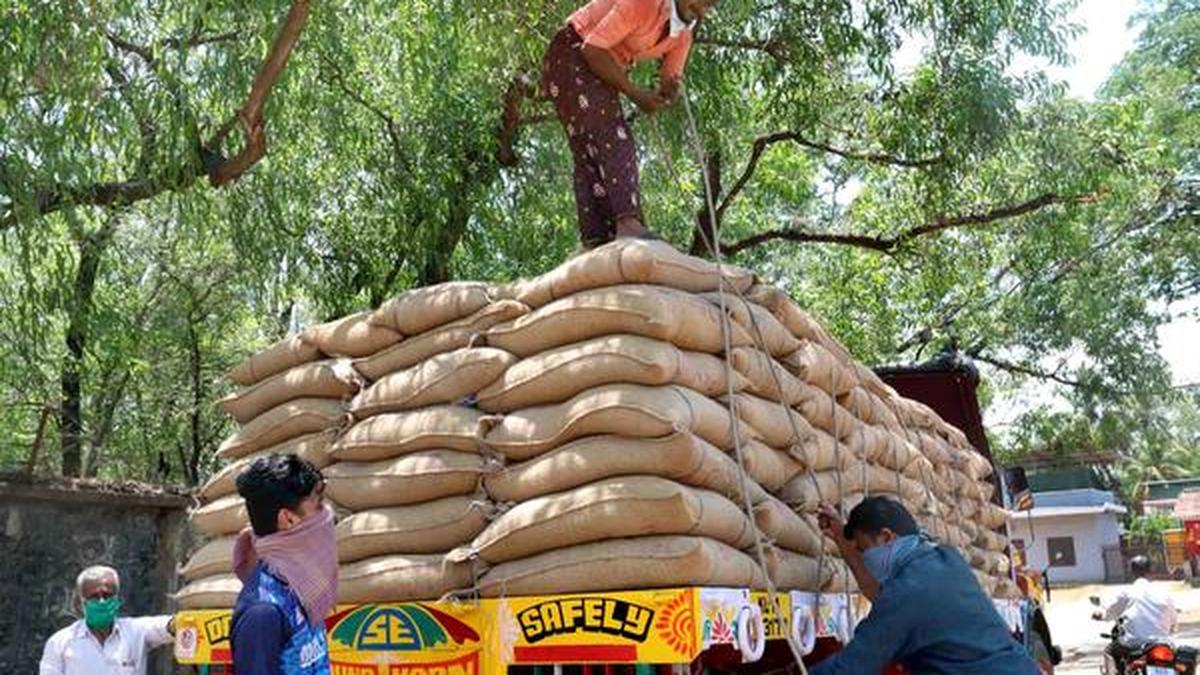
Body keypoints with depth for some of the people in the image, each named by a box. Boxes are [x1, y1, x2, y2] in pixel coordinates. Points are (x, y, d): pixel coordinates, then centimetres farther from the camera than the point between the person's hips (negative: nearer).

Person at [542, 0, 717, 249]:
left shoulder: (683, 36, 1)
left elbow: (671, 79, 4)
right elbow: (593, 49, -24)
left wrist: (670, 91, -21)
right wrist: (634, 93, -23)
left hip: (604, 72, 9)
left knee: (590, 154, -1)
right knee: (612, 138, -24)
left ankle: (595, 243, -8)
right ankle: (628, 223, -37)